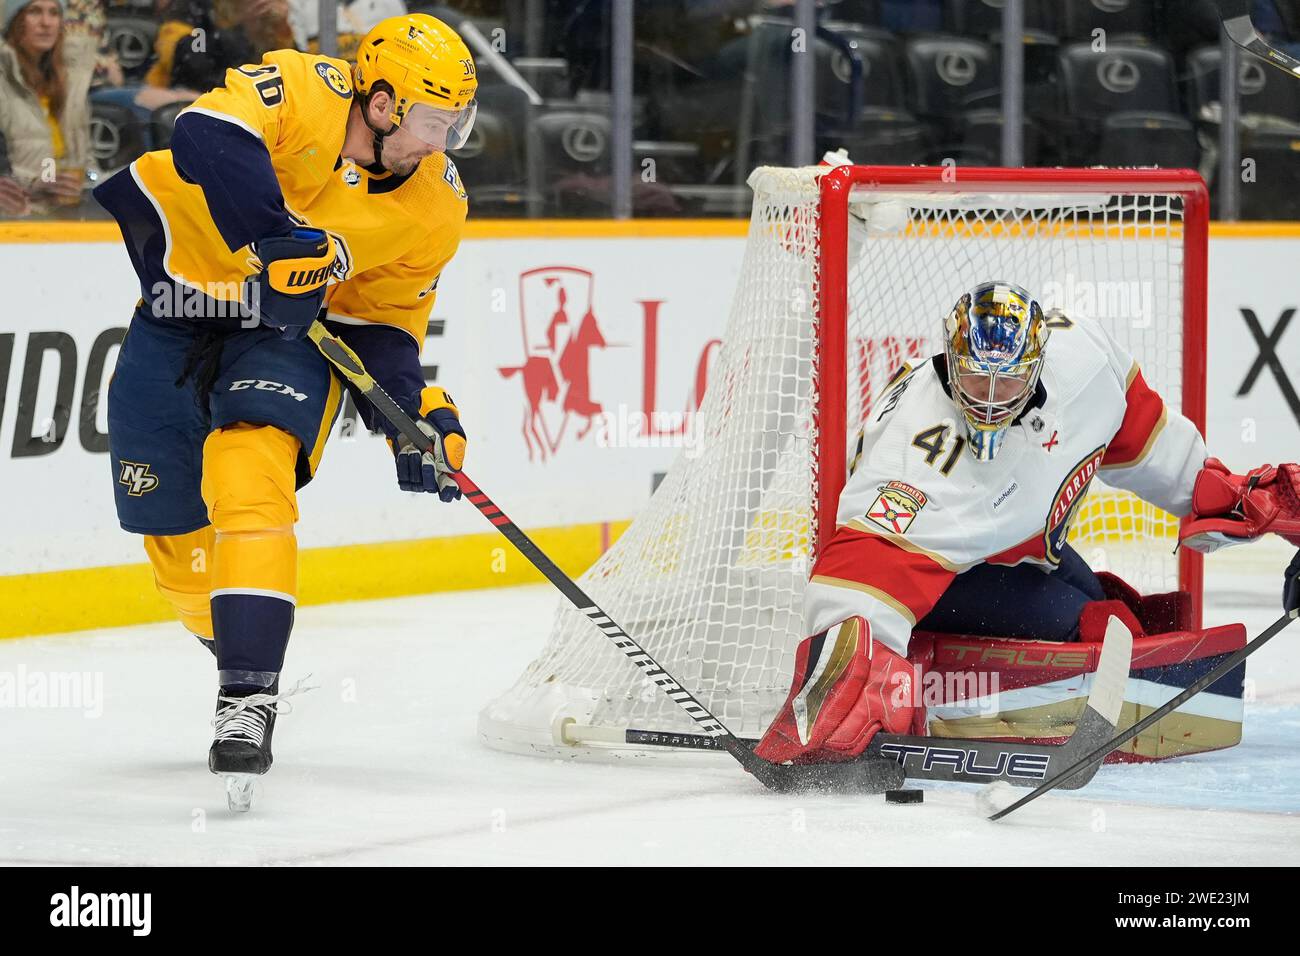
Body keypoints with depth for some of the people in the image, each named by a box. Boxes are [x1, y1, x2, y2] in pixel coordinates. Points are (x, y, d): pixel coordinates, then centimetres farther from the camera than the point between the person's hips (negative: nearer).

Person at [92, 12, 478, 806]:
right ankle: (244, 657, 34)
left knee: (249, 477, -27)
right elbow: (210, 136, -39)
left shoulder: (434, 206, -6)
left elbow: (384, 324, 1)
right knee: (173, 529, 6)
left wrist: (417, 414, -12)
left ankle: (250, 696, -30)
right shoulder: (301, 93, -21)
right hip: (179, 298, -1)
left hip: (293, 331, 1)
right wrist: (275, 239, -46)